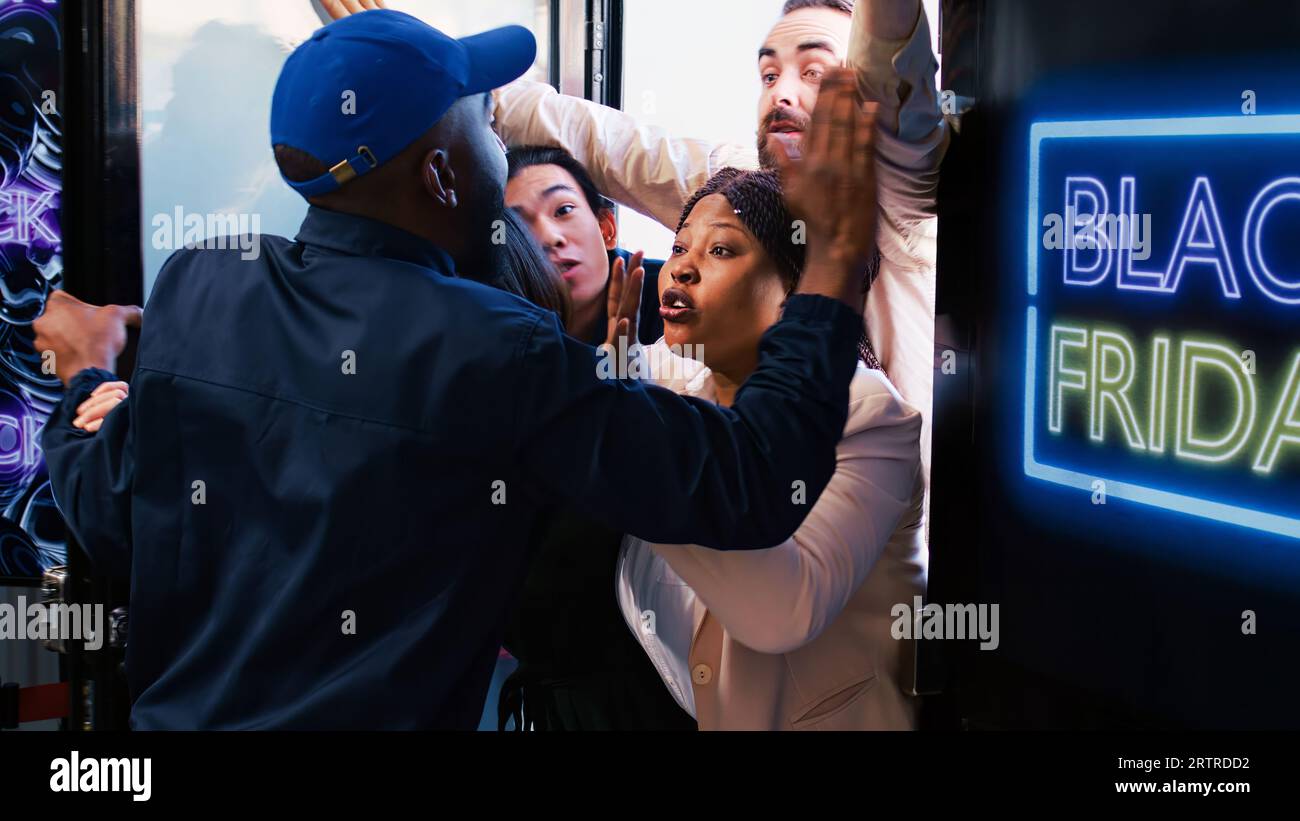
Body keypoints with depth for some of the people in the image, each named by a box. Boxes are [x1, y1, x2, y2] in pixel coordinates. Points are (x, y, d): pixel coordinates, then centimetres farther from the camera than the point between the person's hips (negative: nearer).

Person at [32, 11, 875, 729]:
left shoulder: (191, 288, -7)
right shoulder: (500, 352, -21)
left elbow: (110, 521, 4)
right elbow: (757, 484, -18)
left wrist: (84, 372, 24)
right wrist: (838, 245, -10)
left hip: (174, 713, 5)